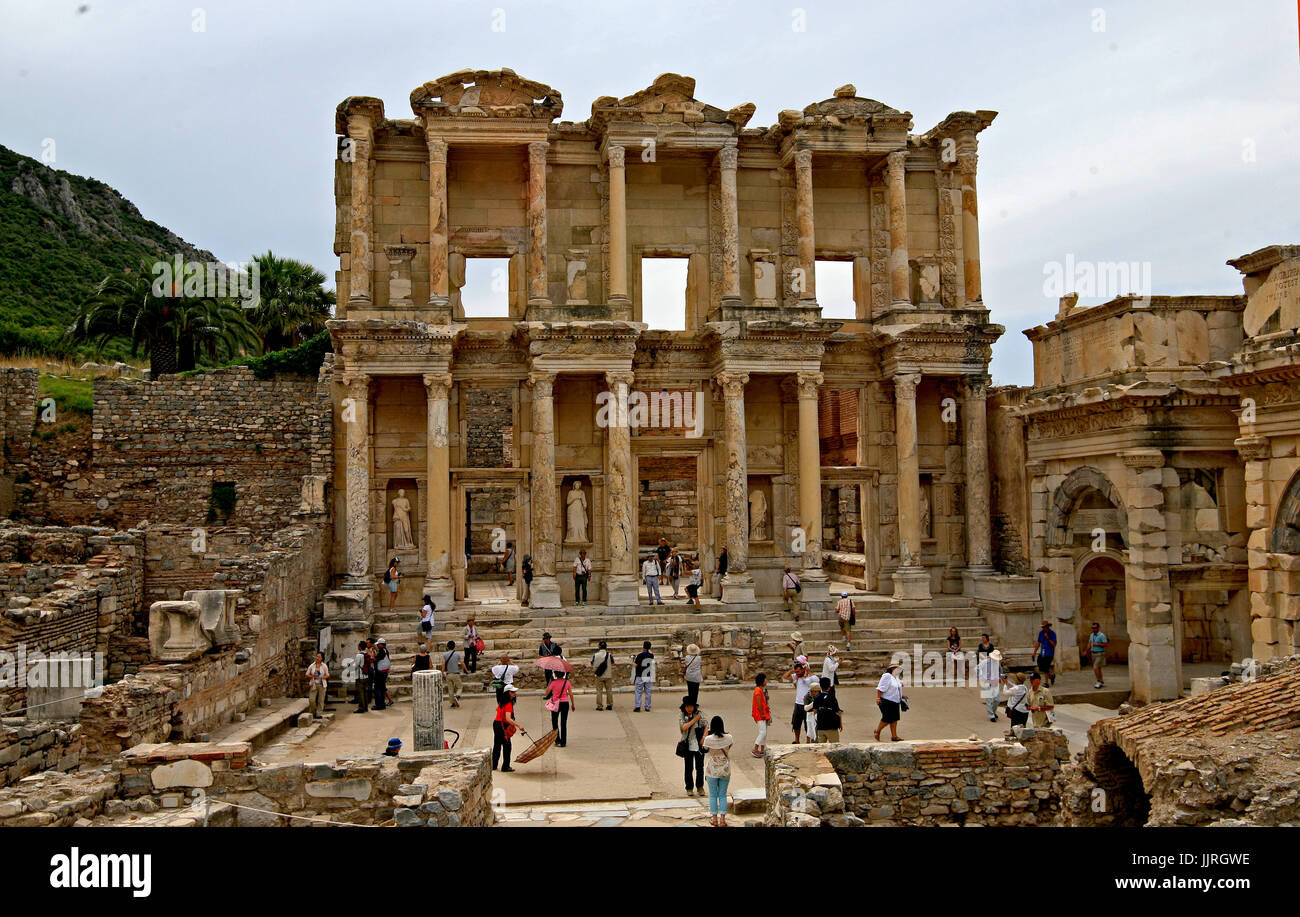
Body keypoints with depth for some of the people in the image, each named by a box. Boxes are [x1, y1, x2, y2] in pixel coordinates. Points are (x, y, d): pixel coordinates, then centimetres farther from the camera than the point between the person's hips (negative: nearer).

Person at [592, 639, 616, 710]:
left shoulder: (595, 656, -3)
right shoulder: (609, 655, -4)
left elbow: (592, 666, 1)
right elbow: (612, 667, -1)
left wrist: (594, 673, 16)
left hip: (599, 676, 0)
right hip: (608, 676, 0)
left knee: (599, 691, 5)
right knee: (609, 690, 10)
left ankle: (599, 706, 5)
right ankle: (609, 705, 14)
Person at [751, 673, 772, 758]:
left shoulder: (762, 689, 15)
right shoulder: (758, 690, -17)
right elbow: (759, 703, -21)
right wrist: (762, 714, -17)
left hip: (763, 713, 10)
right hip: (759, 714, -10)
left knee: (764, 732, 12)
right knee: (762, 732, -13)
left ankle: (762, 750, 17)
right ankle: (755, 750, -9)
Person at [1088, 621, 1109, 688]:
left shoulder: (1102, 635, -15)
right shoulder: (1091, 635, 8)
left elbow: (1106, 644, -18)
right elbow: (1089, 644, 11)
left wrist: (1097, 644, -21)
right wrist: (1087, 652, 0)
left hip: (1100, 654, -8)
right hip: (1093, 654, 8)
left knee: (1095, 668, -17)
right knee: (1098, 669, 14)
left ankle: (1100, 682, -4)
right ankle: (1102, 683, 25)